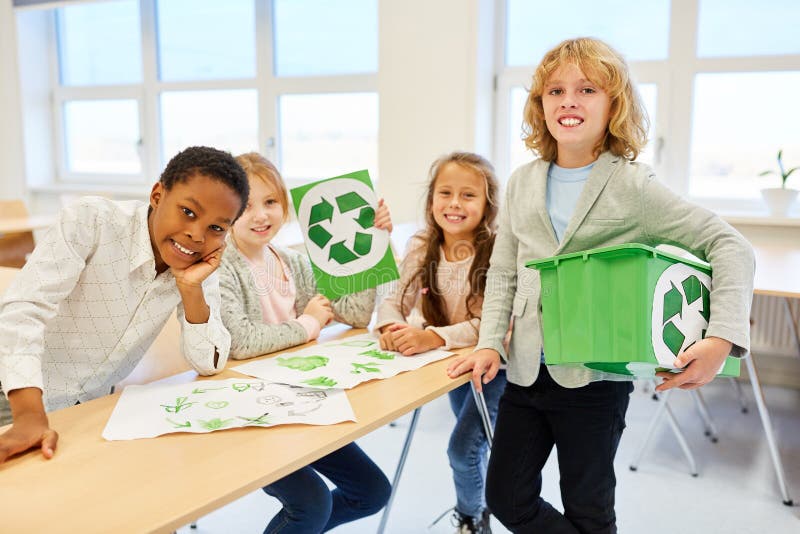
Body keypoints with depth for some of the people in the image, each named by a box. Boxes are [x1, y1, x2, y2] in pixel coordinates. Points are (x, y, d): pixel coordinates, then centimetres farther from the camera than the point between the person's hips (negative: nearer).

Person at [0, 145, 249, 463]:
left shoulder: (202, 262, -6)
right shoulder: (92, 221, -20)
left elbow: (209, 364, -7)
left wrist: (191, 287, -22)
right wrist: (30, 419, -38)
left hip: (98, 408, 4)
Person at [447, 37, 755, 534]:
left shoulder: (632, 187, -10)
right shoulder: (523, 182, 5)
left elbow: (732, 248, -11)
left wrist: (722, 338, -21)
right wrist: (491, 344, -1)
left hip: (596, 377, -5)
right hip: (527, 371, 5)